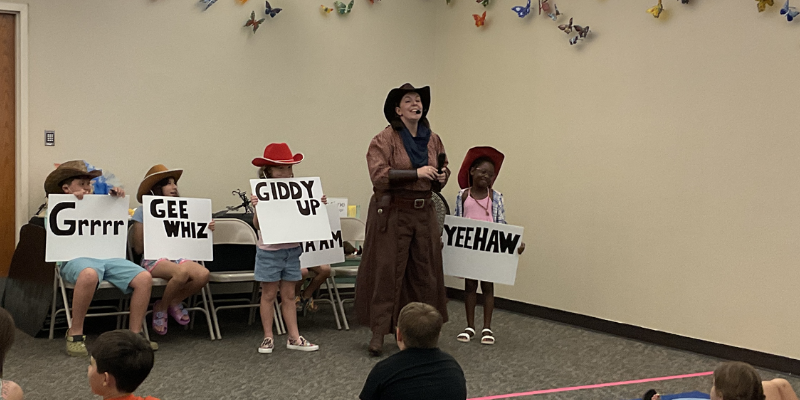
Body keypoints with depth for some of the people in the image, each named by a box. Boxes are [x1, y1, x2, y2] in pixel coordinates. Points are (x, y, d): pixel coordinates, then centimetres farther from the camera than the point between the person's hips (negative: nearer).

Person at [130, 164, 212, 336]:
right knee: (182, 272, -37)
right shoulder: (143, 212, 3)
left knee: (203, 274, -29)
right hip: (153, 259, -4)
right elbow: (138, 248, 1)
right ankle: (161, 308, -6)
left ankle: (174, 302, 1)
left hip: (178, 257, 4)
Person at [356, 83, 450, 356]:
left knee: (425, 271, 8)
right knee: (387, 271, -5)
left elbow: (443, 170, 25)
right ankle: (378, 332, 3)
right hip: (392, 213, -6)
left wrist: (442, 177, 1)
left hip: (424, 213, 6)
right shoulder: (384, 140, -7)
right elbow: (379, 175, -18)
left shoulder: (433, 140, 11)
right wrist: (417, 173, -21)